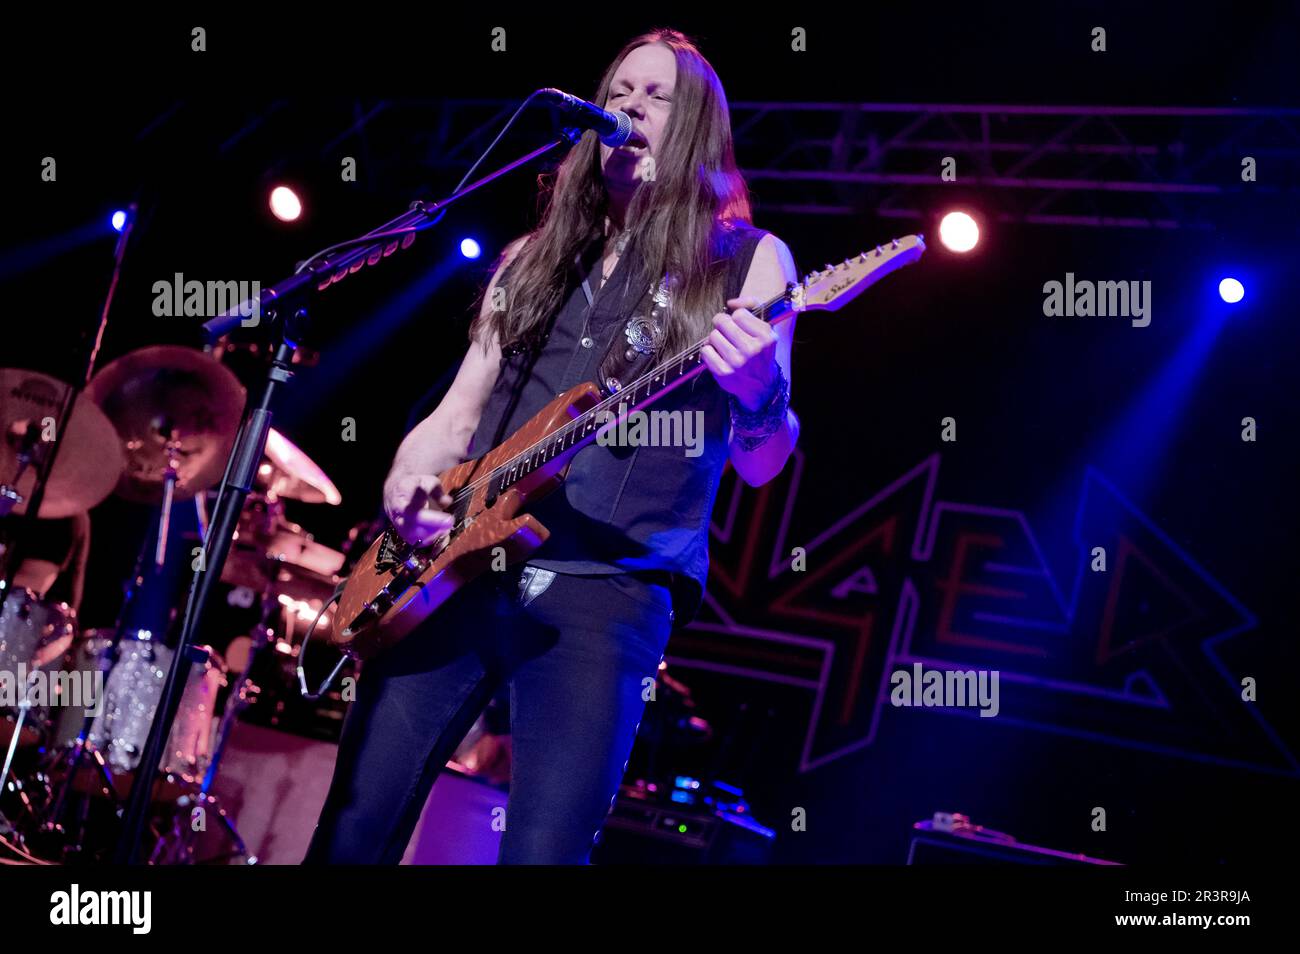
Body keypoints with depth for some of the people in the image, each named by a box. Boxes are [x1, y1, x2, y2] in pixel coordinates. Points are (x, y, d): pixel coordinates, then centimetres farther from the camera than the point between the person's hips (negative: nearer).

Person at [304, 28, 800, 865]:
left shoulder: (748, 262, 6)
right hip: (462, 566, 4)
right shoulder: (534, 257, 18)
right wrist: (405, 485, -2)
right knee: (353, 834, 2)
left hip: (612, 593, -4)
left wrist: (762, 394, -23)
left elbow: (762, 462, 0)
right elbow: (457, 414, 19)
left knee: (542, 853, -13)